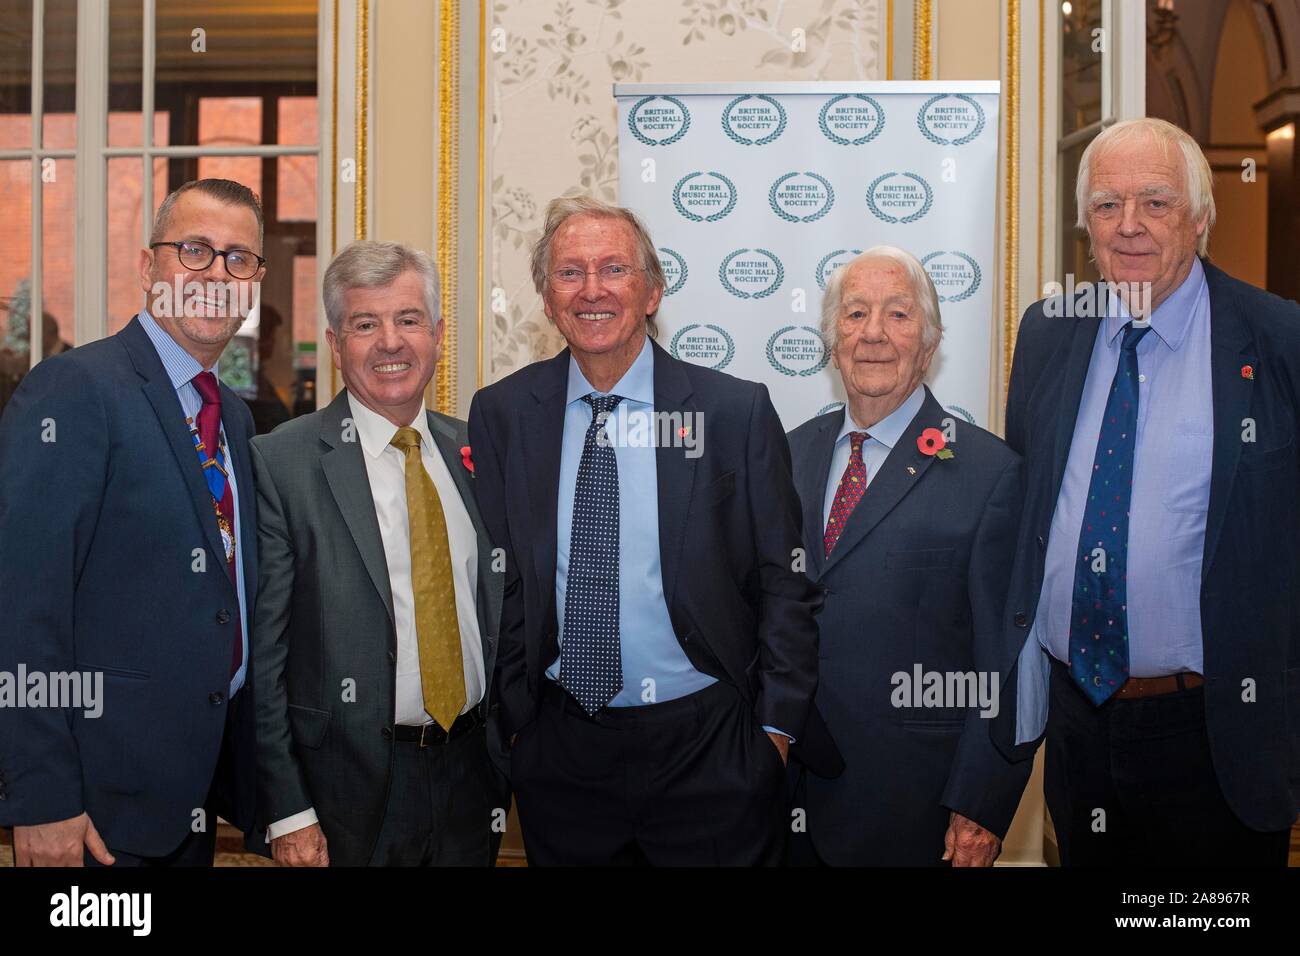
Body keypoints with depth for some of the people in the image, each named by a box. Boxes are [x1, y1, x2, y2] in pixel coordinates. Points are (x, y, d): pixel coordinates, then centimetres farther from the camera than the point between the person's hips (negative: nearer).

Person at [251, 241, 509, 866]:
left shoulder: (471, 452, 6)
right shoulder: (281, 462, -9)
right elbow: (263, 651, -10)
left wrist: (507, 768, 9)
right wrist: (288, 813, -12)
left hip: (471, 772, 4)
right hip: (352, 785, -4)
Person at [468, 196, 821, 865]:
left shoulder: (737, 410, -4)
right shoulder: (500, 415, 1)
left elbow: (784, 583, -1)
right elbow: (497, 581, 6)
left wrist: (776, 726, -5)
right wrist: (510, 713, 3)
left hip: (709, 751, -1)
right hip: (560, 752, 2)